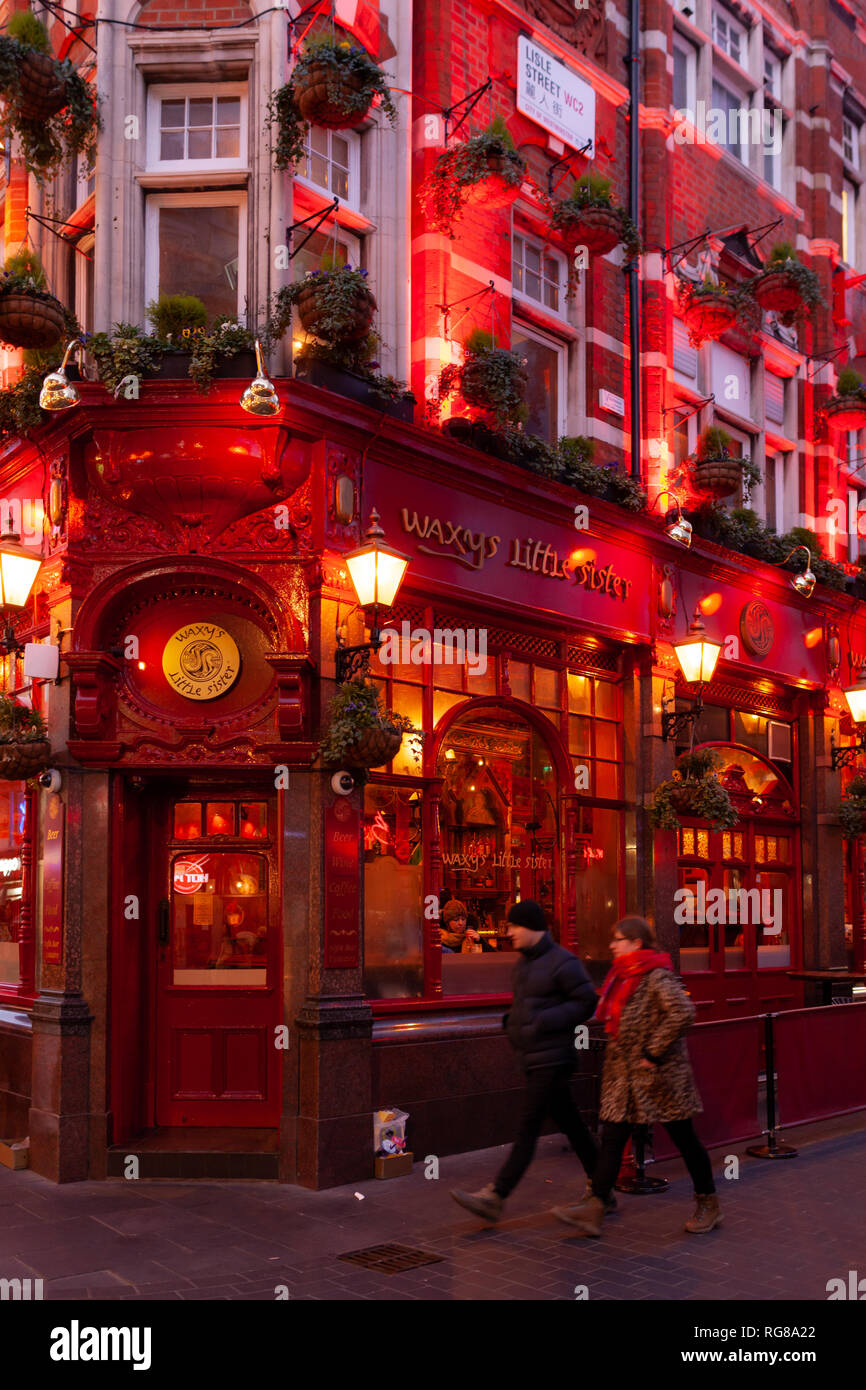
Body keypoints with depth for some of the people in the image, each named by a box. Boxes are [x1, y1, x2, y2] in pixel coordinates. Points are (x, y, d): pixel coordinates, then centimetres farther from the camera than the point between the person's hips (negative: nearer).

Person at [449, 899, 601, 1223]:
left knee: (528, 1129, -6)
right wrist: (512, 1020, 7)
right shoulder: (524, 962, 14)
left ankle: (495, 1197, -5)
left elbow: (586, 1002, -15)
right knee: (570, 1124, 14)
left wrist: (544, 1022, -20)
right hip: (534, 1059, 9)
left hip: (550, 1060, -9)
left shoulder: (562, 962, -13)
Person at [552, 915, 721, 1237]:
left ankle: (709, 1205, 23)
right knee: (611, 1139, 3)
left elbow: (683, 1012, -29)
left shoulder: (657, 977, -16)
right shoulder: (623, 975, 11)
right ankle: (593, 1210, 2)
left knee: (683, 1138, 6)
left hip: (658, 1074, -8)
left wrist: (654, 1052, -23)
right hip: (624, 1072, 8)